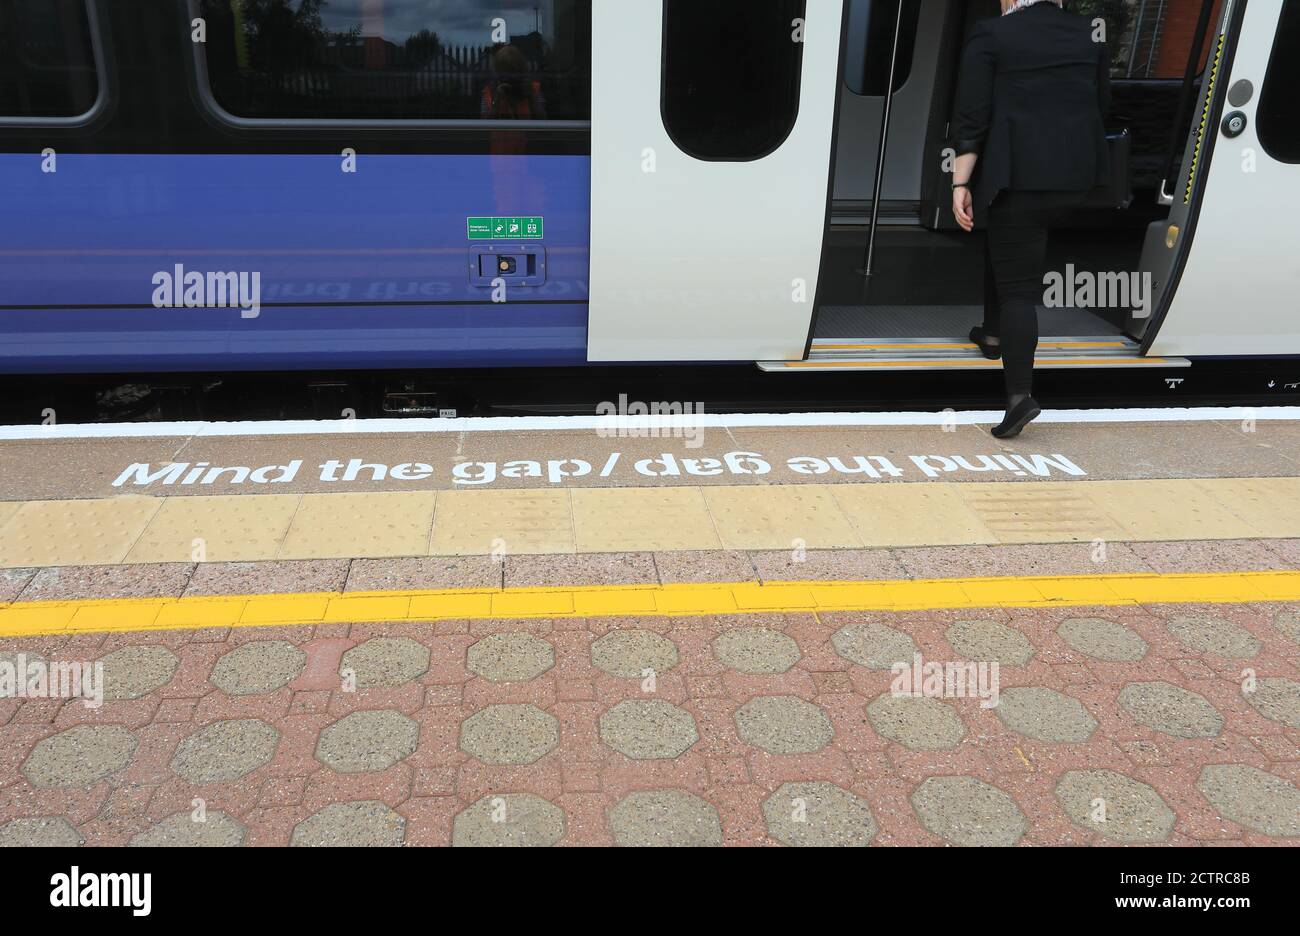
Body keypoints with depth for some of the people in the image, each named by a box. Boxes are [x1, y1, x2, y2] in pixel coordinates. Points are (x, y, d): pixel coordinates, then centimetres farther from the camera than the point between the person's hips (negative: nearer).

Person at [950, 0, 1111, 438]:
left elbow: (971, 118, -8)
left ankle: (1020, 394, -13)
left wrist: (961, 182, -6)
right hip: (1077, 175, 5)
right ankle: (994, 334, 35)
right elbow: (1101, 106, 19)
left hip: (1020, 175, -5)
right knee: (1005, 245, 28)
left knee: (1017, 285, -3)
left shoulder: (990, 35, -2)